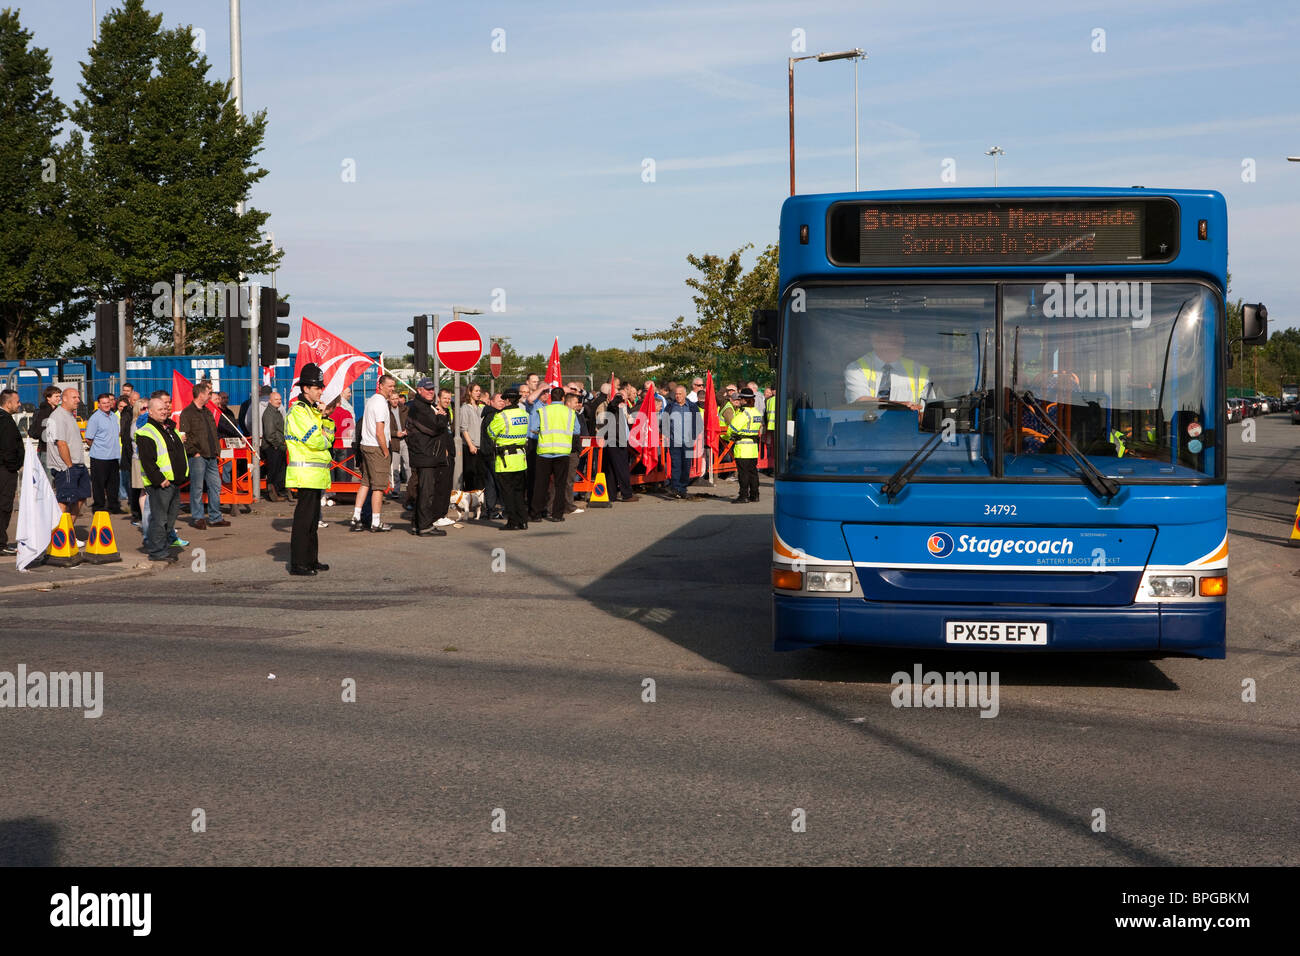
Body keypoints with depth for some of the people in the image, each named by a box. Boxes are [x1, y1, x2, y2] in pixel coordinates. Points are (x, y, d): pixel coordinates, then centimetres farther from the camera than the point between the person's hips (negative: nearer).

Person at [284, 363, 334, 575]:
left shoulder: (313, 410, 19)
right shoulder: (298, 411, -12)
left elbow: (329, 434, 15)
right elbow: (315, 440, -19)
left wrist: (324, 435, -7)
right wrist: (325, 439, 1)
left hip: (316, 475, 10)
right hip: (305, 474, -10)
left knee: (313, 518, 14)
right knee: (304, 518, -8)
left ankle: (311, 559, 21)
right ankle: (298, 563, -6)